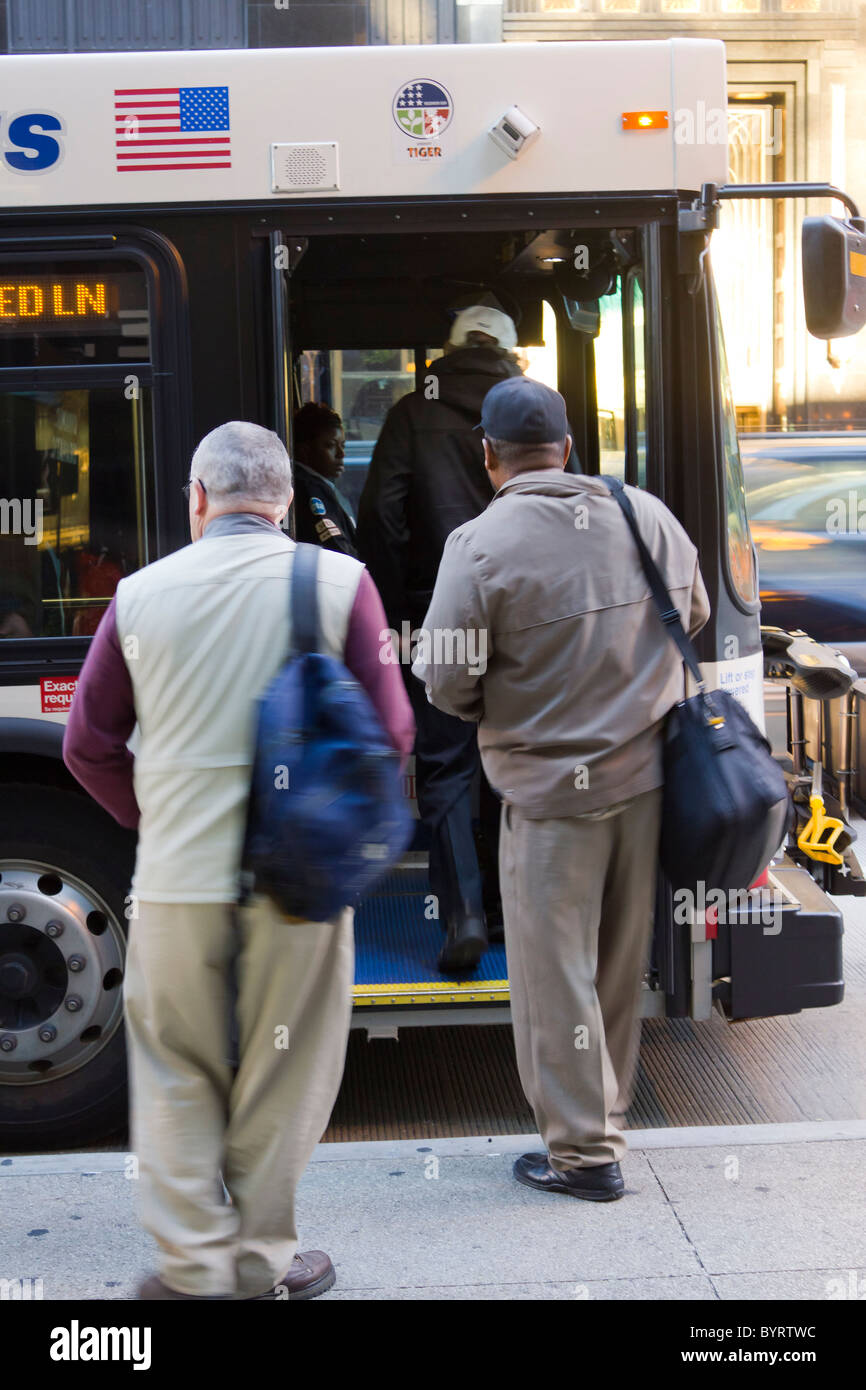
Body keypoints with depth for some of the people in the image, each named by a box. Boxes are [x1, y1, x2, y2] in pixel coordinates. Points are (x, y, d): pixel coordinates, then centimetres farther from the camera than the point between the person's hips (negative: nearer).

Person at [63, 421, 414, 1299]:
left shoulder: (142, 593, 0)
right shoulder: (340, 583, -4)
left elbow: (89, 747, 5)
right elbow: (389, 734, -2)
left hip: (177, 874, 1)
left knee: (177, 1071, 15)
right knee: (282, 1077, 12)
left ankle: (194, 1267, 19)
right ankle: (263, 1267, 23)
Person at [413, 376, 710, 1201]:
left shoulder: (481, 546, -17)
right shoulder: (648, 516, 0)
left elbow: (445, 683, -17)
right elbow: (694, 616, 14)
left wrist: (494, 708, 4)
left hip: (550, 792, -5)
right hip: (645, 774, 6)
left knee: (556, 977, 7)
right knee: (620, 963, 19)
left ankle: (584, 1152, 15)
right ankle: (607, 1115, 35)